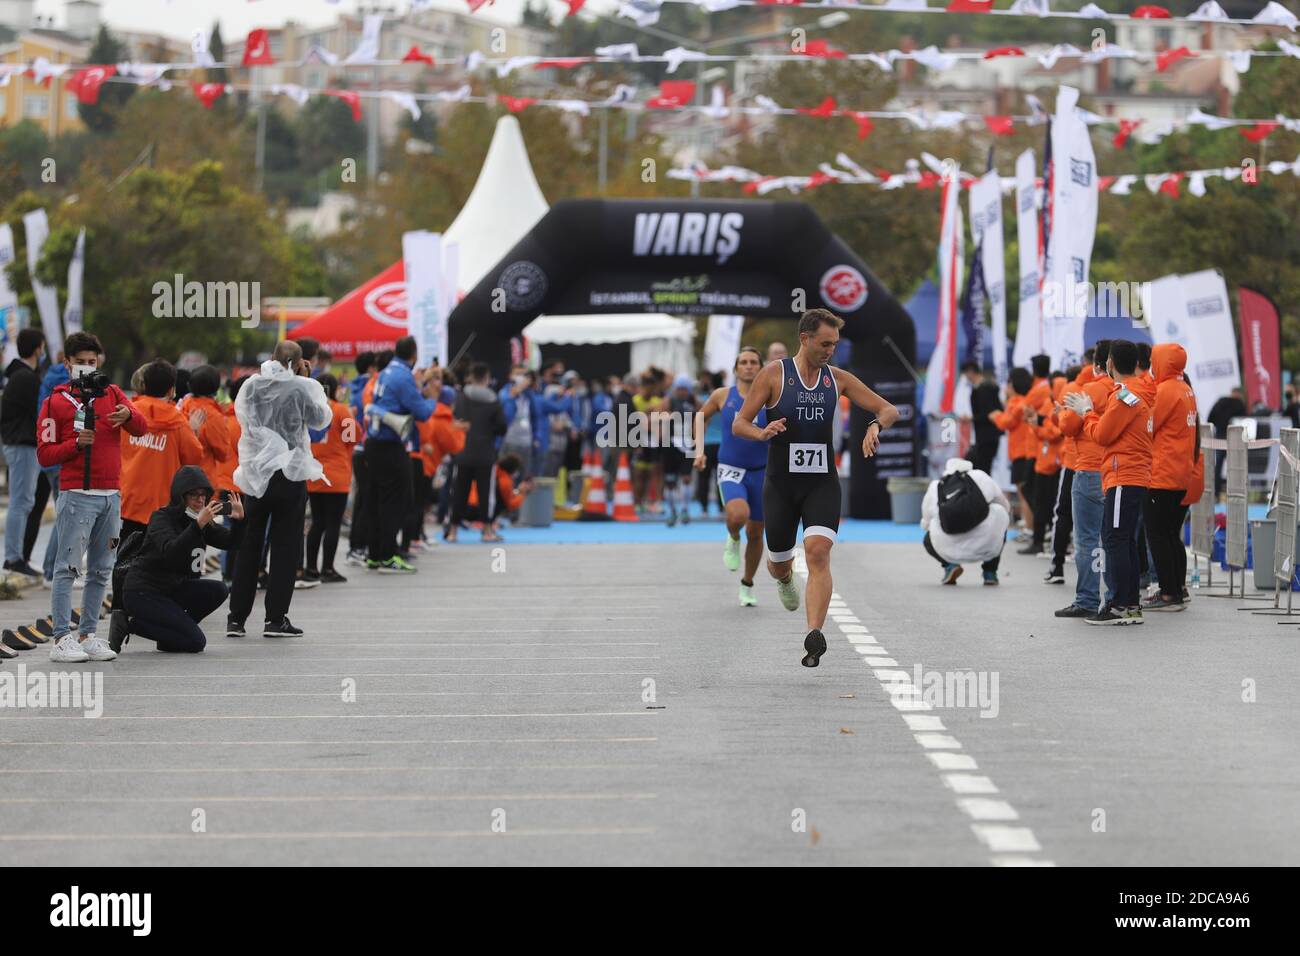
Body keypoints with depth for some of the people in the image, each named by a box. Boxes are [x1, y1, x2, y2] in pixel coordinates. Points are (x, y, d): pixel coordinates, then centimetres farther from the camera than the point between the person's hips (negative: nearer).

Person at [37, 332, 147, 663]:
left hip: (111, 495, 5)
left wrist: (128, 416, -22)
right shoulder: (56, 402, 3)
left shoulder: (112, 394, 13)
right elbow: (44, 454, -2)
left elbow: (140, 427, -1)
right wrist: (76, 443, -16)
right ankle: (61, 639, -10)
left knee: (101, 570, 7)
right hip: (77, 495, -5)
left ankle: (88, 635, 13)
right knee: (68, 568, -9)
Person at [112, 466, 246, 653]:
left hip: (171, 589, 8)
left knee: (219, 590, -13)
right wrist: (198, 525, -41)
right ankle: (129, 623, -6)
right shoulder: (161, 518, -14)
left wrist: (239, 520, -19)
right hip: (142, 593, -8)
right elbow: (170, 552, -31)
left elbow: (229, 543, 0)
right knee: (195, 642, -17)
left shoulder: (202, 520, 9)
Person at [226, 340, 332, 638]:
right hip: (290, 473, -4)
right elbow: (321, 418, 3)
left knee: (248, 546, 11)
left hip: (255, 473, 4)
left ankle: (236, 618, 10)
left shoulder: (251, 385, 1)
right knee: (285, 546, 3)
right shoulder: (302, 387, -10)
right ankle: (276, 619, -1)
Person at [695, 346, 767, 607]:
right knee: (738, 515, -31)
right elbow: (701, 416, 16)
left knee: (755, 533, 10)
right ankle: (733, 540, 5)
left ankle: (747, 585, 31)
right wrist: (699, 449, 8)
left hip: (761, 471, 1)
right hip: (730, 470, -1)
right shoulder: (722, 396, -1)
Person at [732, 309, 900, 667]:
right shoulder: (774, 374, -5)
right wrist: (762, 433, -26)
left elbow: (889, 410, 8)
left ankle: (814, 637, -28)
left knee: (818, 553, -21)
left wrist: (875, 426, -15)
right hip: (780, 485, -1)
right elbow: (738, 424, -4)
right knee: (779, 564, 11)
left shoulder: (838, 379, 4)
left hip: (822, 483, 1)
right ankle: (785, 580, 51)